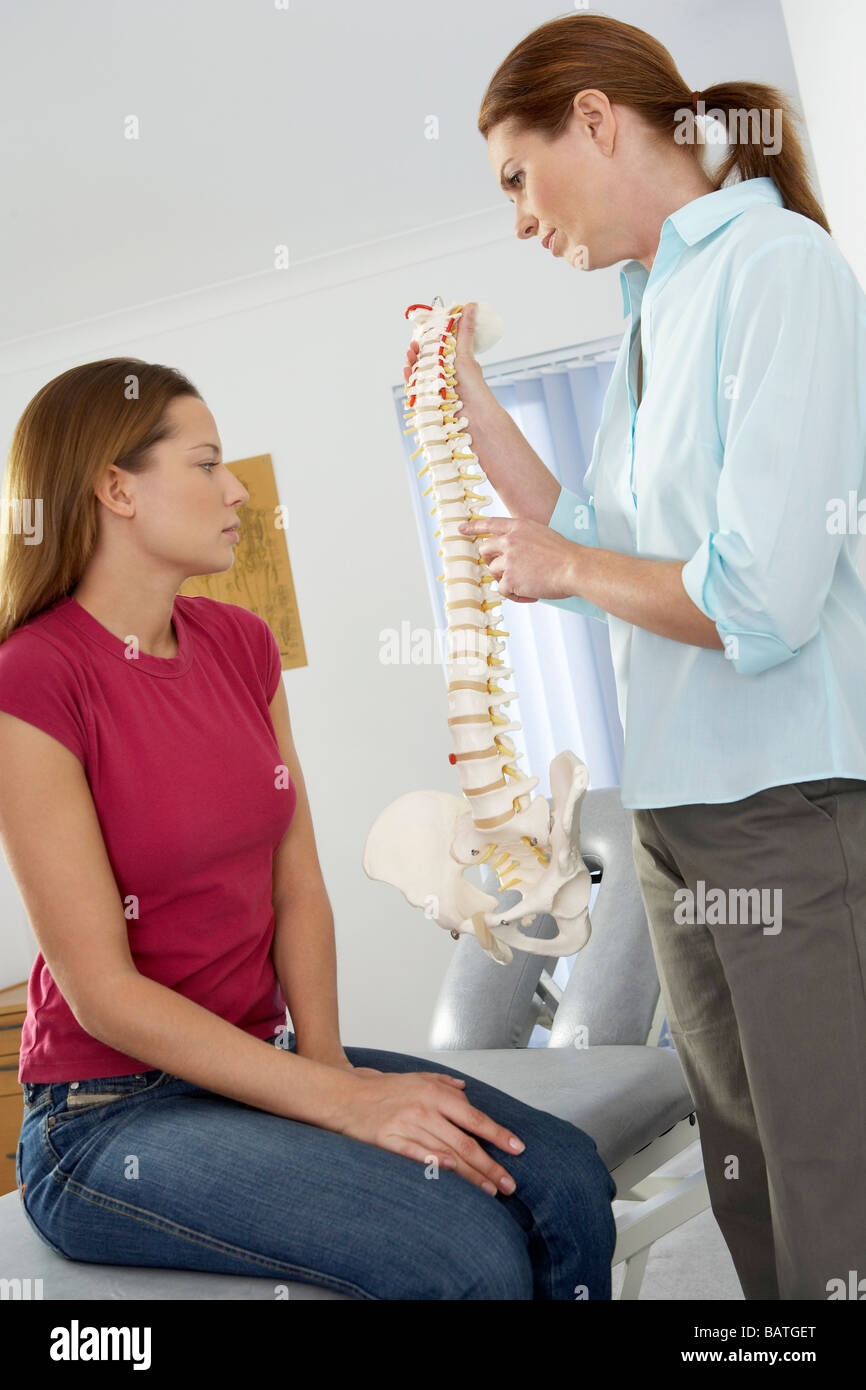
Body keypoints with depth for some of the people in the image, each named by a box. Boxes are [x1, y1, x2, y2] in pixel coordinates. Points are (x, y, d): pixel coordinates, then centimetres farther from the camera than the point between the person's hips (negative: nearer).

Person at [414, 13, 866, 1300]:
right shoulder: (654, 312, 14)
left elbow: (761, 604, -20)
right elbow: (594, 546, 15)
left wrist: (567, 566, -6)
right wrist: (466, 389, 13)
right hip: (681, 810, 9)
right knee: (748, 1200, 20)